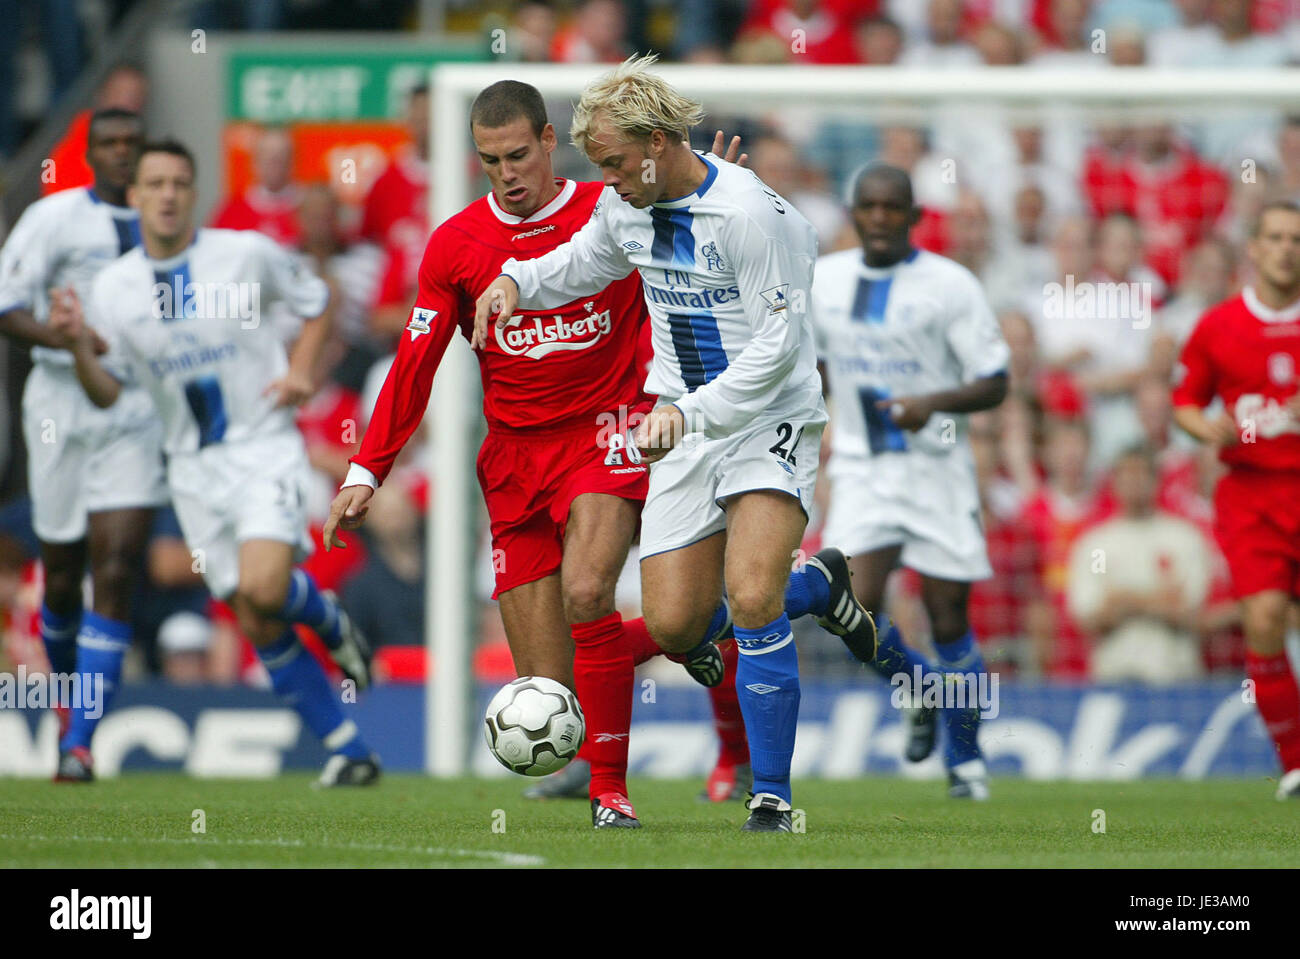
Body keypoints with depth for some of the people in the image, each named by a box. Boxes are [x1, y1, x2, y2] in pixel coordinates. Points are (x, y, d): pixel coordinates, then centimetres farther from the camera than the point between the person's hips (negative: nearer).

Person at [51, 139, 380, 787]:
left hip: (265, 448, -3)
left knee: (262, 588, -26)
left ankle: (329, 620, 8)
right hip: (194, 470, 3)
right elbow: (107, 392, 4)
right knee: (258, 627, 1)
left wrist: (301, 370, -7)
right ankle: (347, 749, 11)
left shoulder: (247, 254, -7)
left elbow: (318, 301, 9)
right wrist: (79, 345, -15)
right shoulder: (113, 288, 0)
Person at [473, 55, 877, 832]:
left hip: (771, 420, -7)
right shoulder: (625, 205, 1)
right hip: (689, 427, 7)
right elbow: (587, 261, 24)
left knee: (750, 599, -24)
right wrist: (518, 281, 4)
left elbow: (778, 345, -21)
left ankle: (772, 799, -13)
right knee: (675, 628, 1)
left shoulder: (753, 214, -21)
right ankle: (818, 587, 31)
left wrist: (688, 412, -27)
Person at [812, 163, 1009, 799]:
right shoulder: (824, 281, 6)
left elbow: (994, 384, -7)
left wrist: (933, 403, -23)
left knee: (947, 618, 0)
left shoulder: (950, 286, -7)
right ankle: (919, 691, 17)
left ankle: (965, 760, 18)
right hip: (860, 470, 3)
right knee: (858, 607, -15)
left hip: (936, 471, -2)